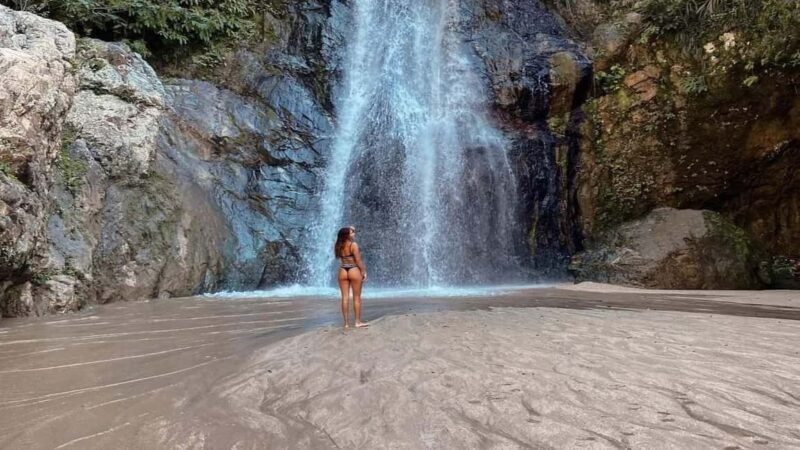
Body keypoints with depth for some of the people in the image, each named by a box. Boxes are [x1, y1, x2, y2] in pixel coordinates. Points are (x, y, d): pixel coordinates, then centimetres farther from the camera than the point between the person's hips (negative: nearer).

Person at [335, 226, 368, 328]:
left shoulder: (339, 246, 6)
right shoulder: (353, 244, -11)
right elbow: (358, 260, -13)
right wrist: (364, 271, -3)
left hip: (342, 271, 5)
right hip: (354, 271, -5)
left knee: (345, 297, 5)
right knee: (357, 297, 4)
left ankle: (346, 323, 7)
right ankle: (358, 322, 8)